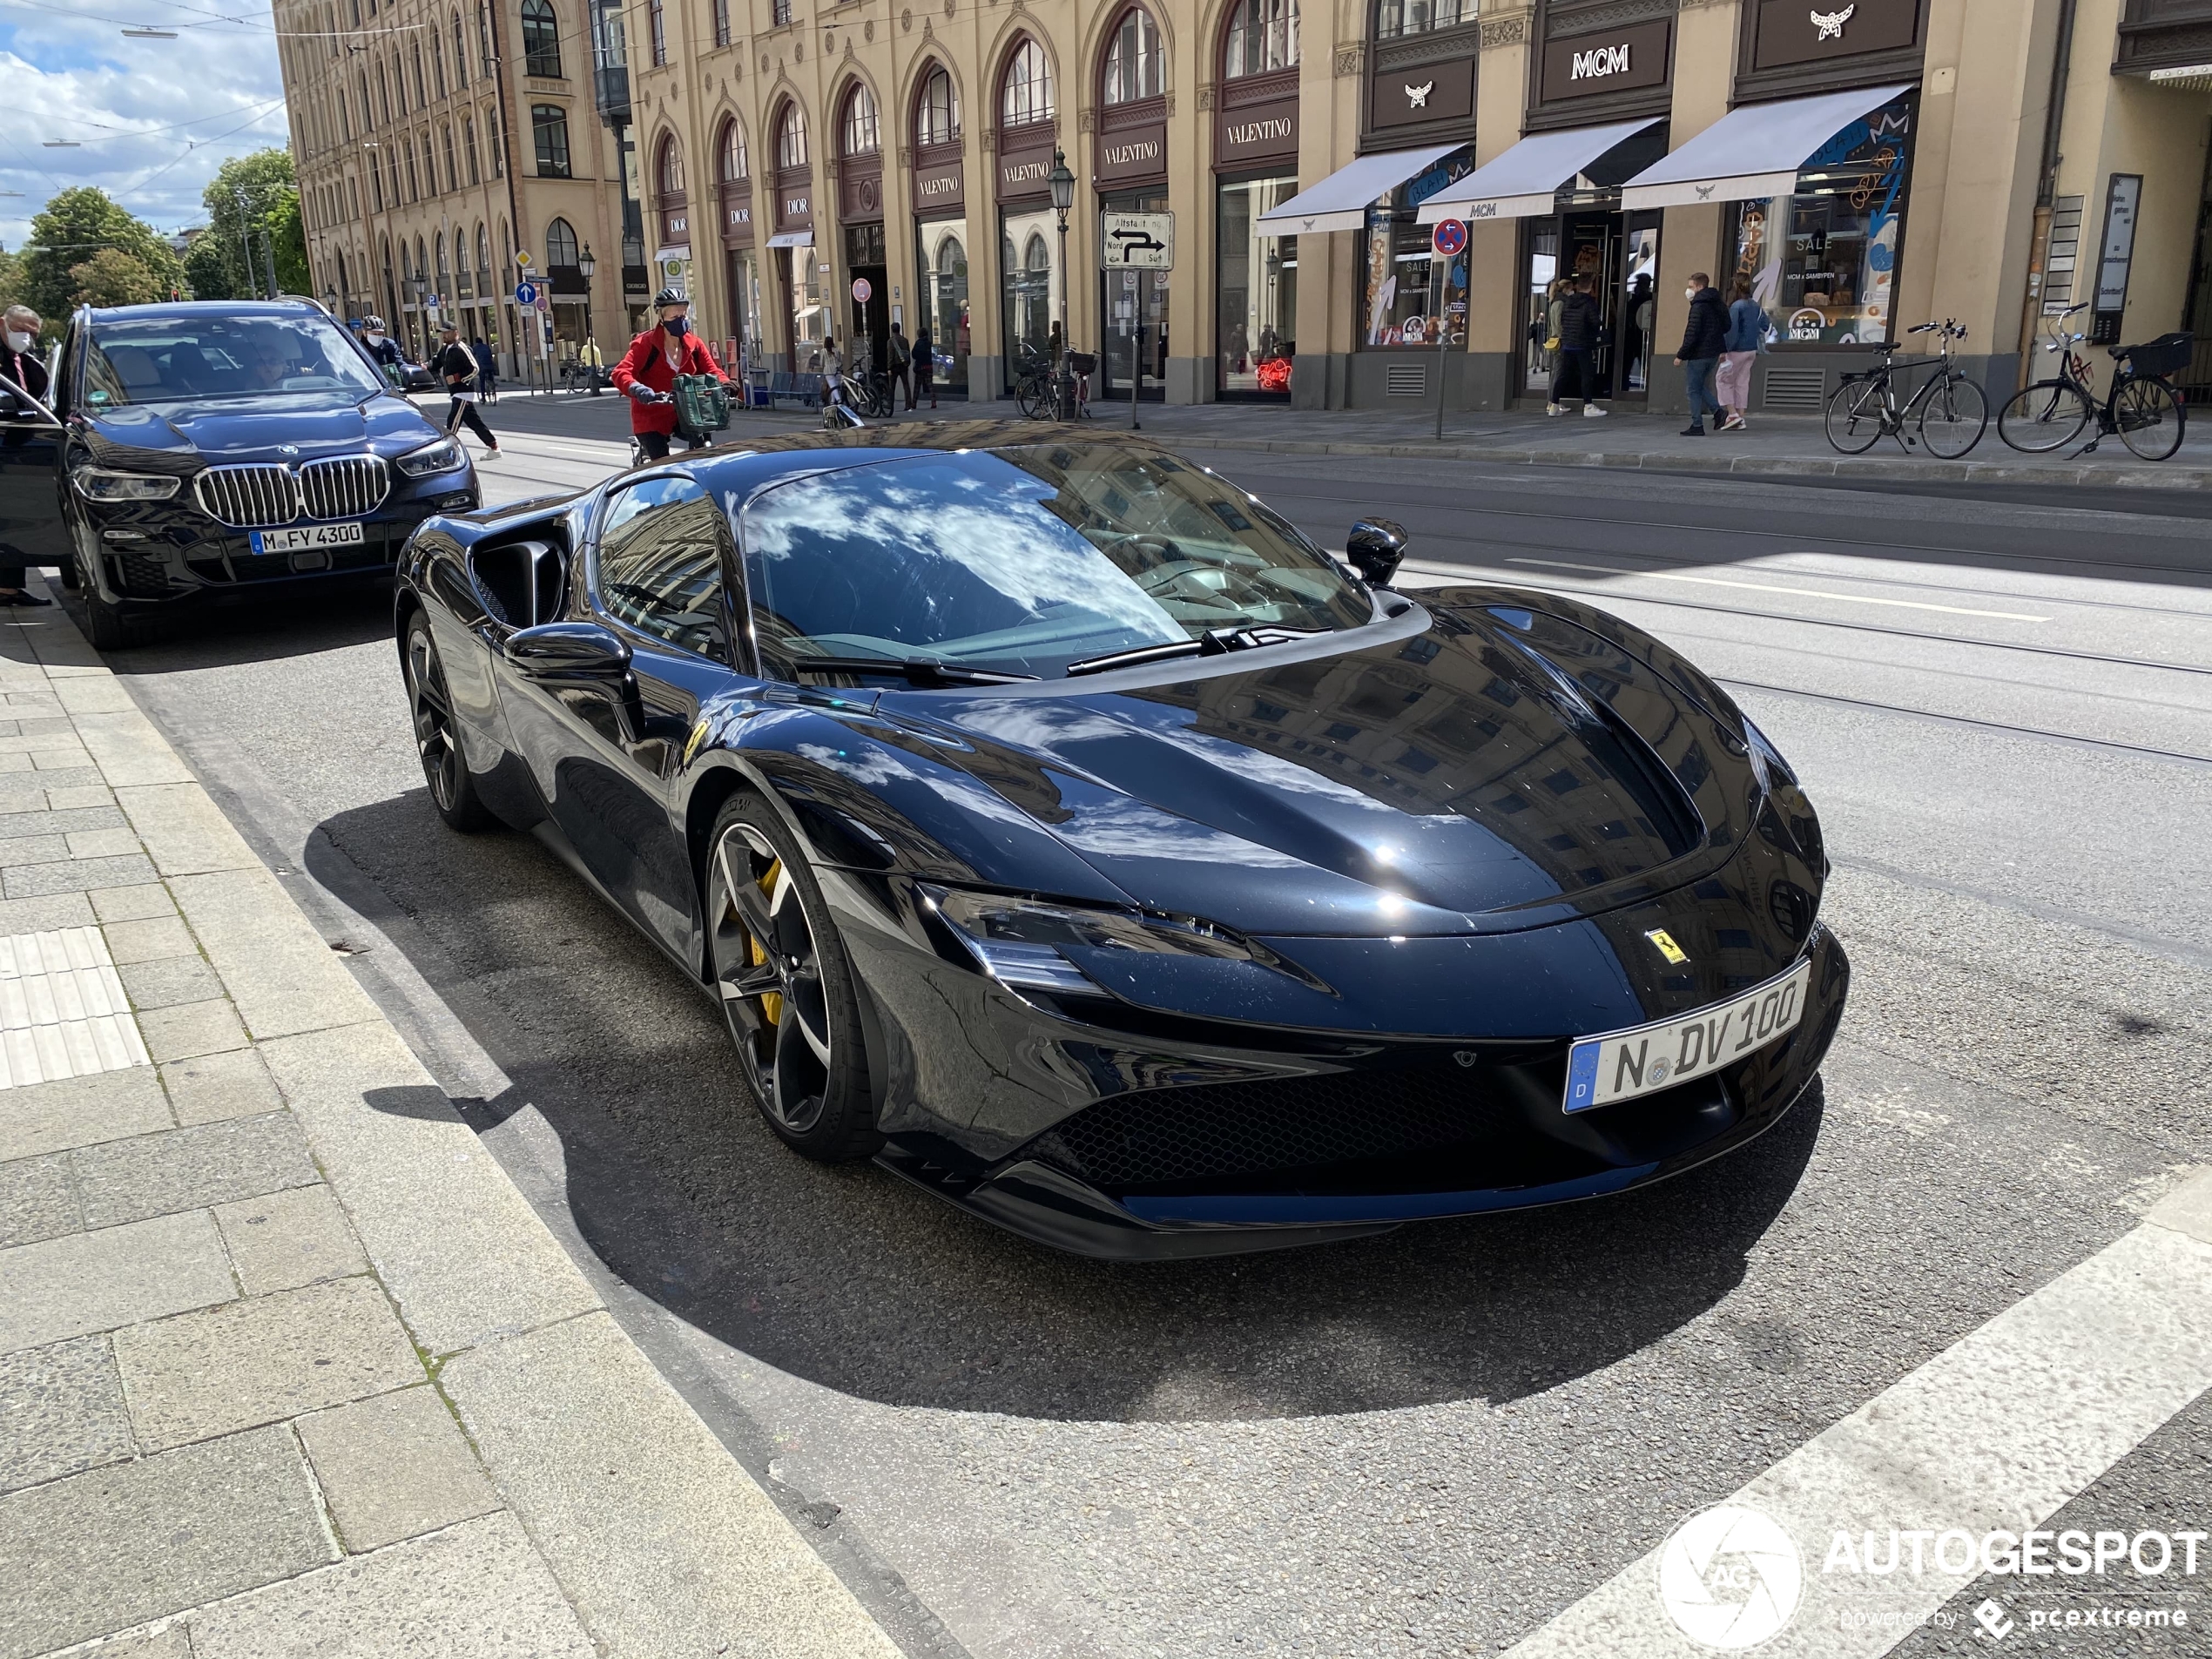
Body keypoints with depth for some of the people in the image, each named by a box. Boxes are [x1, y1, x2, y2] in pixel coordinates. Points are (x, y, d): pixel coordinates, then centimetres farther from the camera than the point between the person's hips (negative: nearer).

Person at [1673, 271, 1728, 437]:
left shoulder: (1698, 307, -16)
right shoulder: (1718, 304, 12)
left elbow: (1691, 334, -20)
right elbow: (1726, 327, 18)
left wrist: (1681, 355, -16)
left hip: (1699, 353, -9)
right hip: (1714, 353, 9)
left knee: (1694, 389, -1)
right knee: (1699, 386, 21)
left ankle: (1697, 426, 0)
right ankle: (1717, 411, 6)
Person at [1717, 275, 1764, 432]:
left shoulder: (1736, 306, -15)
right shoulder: (1755, 305, 7)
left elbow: (1732, 330, -20)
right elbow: (1765, 326, 11)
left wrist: (1724, 350, -17)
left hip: (1737, 350, -7)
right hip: (1752, 350, 7)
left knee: (1725, 380, 5)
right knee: (1742, 383, 11)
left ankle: (1733, 414, -4)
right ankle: (1740, 418, 11)